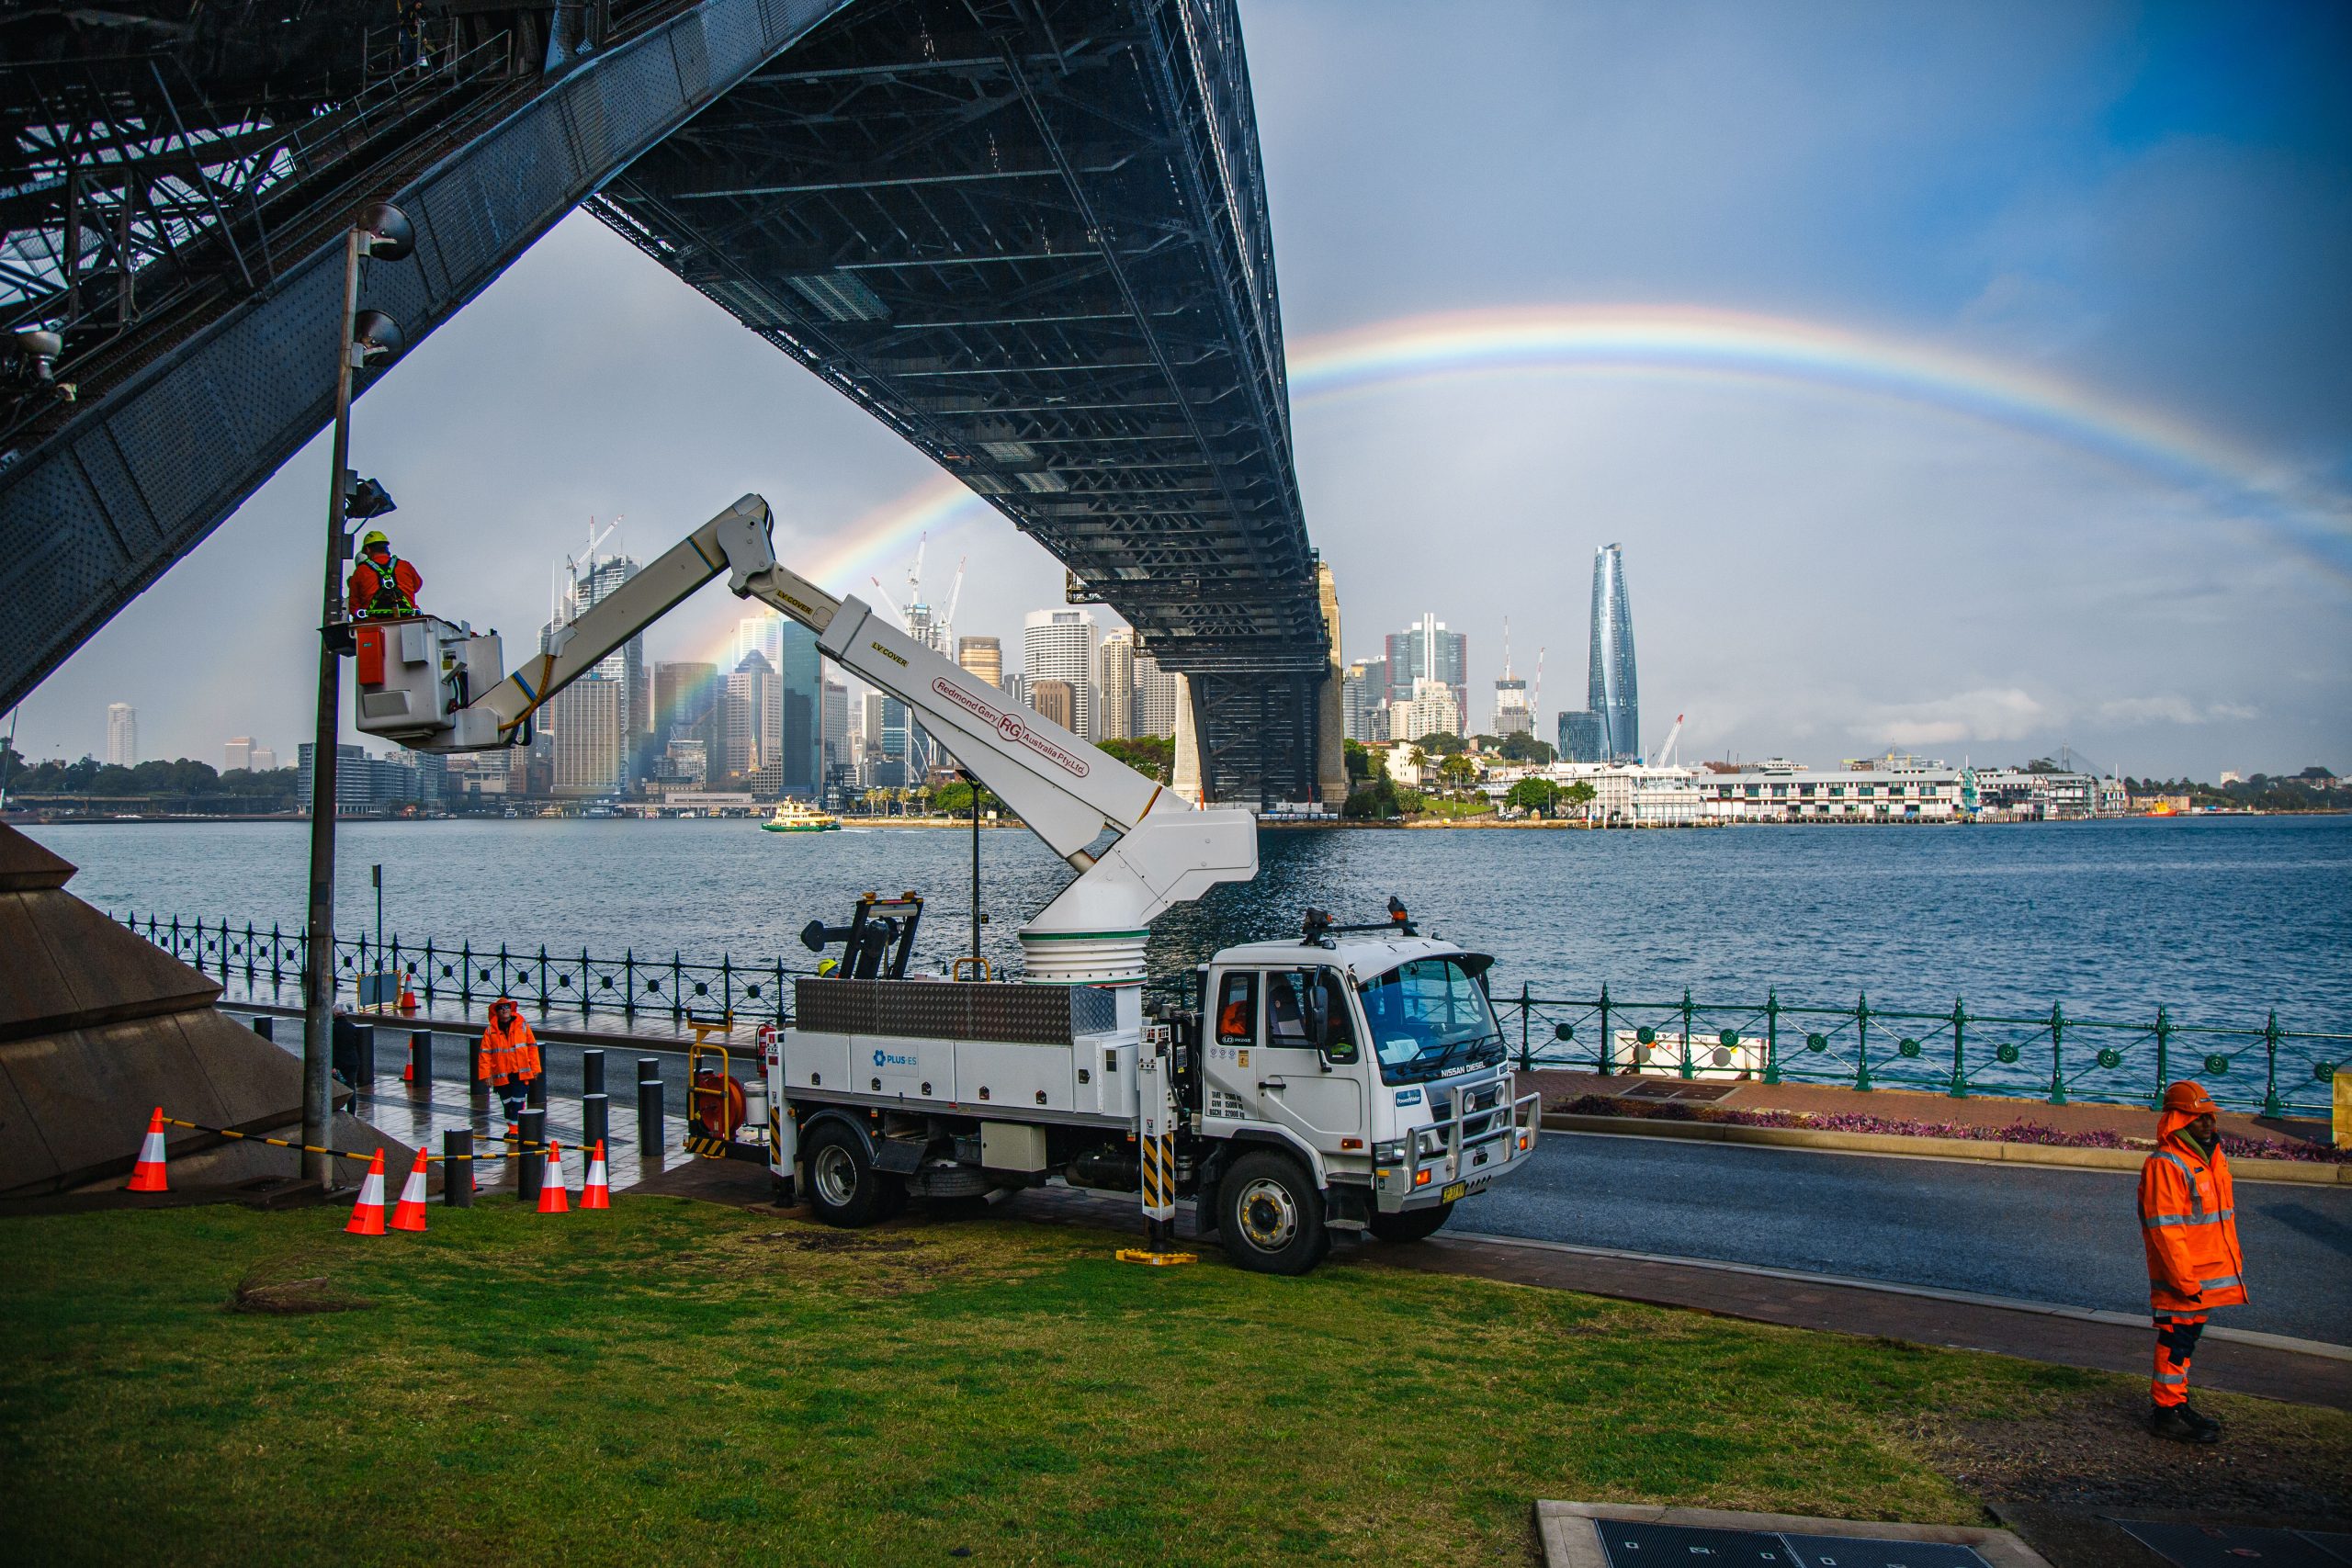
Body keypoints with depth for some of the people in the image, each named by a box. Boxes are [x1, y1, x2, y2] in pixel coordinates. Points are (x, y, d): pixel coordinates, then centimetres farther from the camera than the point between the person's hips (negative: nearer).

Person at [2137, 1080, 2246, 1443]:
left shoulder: (2212, 1157, 11)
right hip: (2181, 1280, -9)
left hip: (2209, 1276, 9)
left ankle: (2174, 1401, 31)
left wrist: (2234, 1261, 18)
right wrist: (2185, 1279, -22)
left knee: (2186, 1340, 19)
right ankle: (2167, 1412, 9)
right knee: (2176, 1341, 0)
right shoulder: (2166, 1165, -20)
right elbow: (2165, 1229, -21)